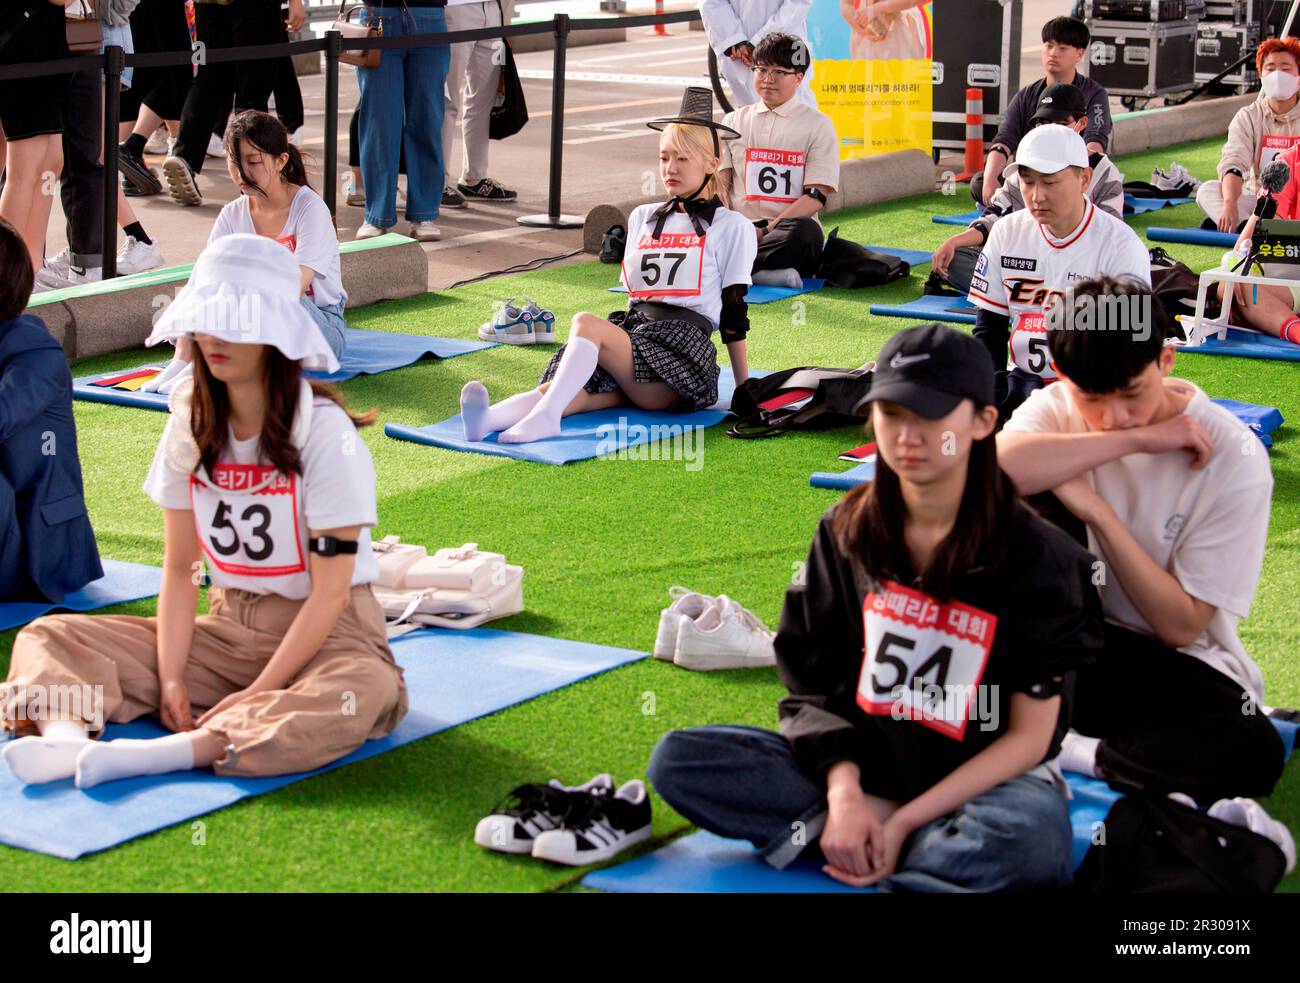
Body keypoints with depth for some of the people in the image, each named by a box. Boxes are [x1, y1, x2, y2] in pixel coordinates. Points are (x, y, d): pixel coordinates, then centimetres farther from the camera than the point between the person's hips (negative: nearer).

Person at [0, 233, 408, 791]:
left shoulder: (325, 432, -15)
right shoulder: (191, 425, 1)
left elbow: (330, 593, -17)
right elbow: (179, 569, 2)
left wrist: (258, 694, -23)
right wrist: (171, 679, -12)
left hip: (326, 634, -5)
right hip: (228, 627, 6)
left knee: (364, 692, -41)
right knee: (47, 637, -9)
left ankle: (153, 755, -53)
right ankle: (67, 736, -42)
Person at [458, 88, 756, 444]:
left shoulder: (732, 227, 8)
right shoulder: (643, 217, 25)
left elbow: (733, 311, 4)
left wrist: (745, 391, 3)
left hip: (683, 350, -4)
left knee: (585, 323, -30)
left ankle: (545, 415, -49)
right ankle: (488, 419, -55)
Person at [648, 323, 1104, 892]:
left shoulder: (1038, 557, -11)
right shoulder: (847, 530, 0)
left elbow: (1028, 737, -10)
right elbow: (813, 678, 1)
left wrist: (904, 822, -19)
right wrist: (843, 788, -19)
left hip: (984, 779, -3)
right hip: (861, 760, 4)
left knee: (1030, 848, -39)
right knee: (677, 759, -15)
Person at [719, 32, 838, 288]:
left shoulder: (818, 125, 8)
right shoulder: (734, 121, 21)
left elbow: (816, 196, -2)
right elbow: (719, 183, 13)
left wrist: (765, 231, -15)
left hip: (785, 227, -2)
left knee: (805, 231, -39)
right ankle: (767, 272, -36)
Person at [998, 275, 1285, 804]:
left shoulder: (1232, 457, -13)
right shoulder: (1057, 408, -6)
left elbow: (1181, 626, -15)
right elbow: (993, 468, -33)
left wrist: (1097, 510, -22)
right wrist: (1134, 439, -27)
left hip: (1180, 663, -1)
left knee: (1253, 752, -34)